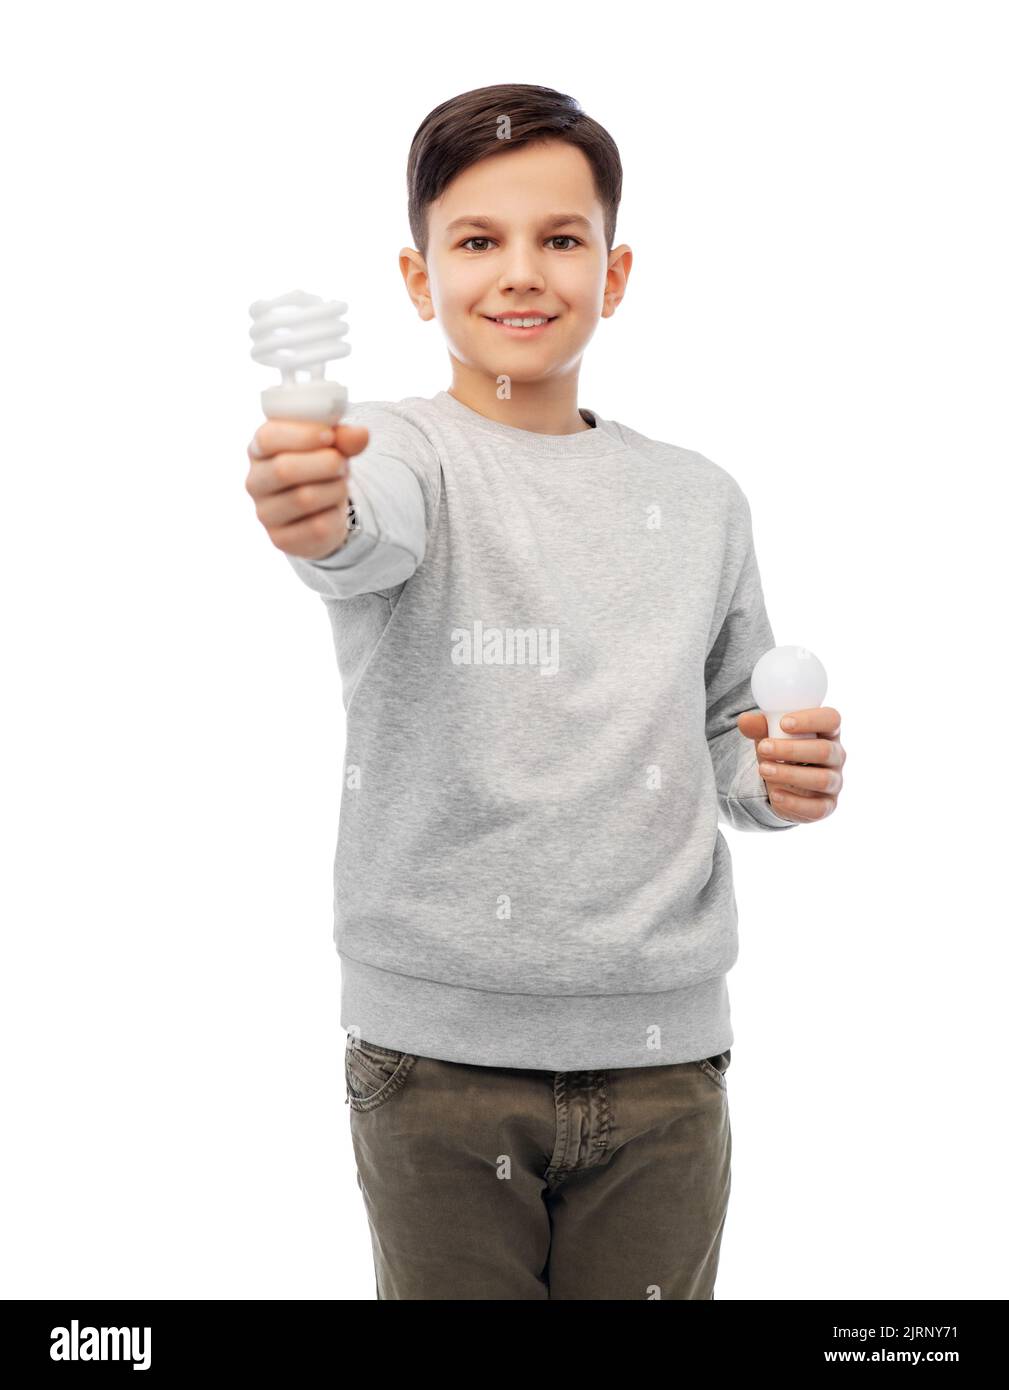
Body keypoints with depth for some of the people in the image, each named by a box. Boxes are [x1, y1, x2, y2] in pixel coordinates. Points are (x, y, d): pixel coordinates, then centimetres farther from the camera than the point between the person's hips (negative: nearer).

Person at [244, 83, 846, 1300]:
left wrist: (779, 780, -2)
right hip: (440, 1048, -3)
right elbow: (376, 527, -28)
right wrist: (317, 515, -51)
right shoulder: (398, 448, -4)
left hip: (661, 1046, 3)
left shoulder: (701, 502, 9)